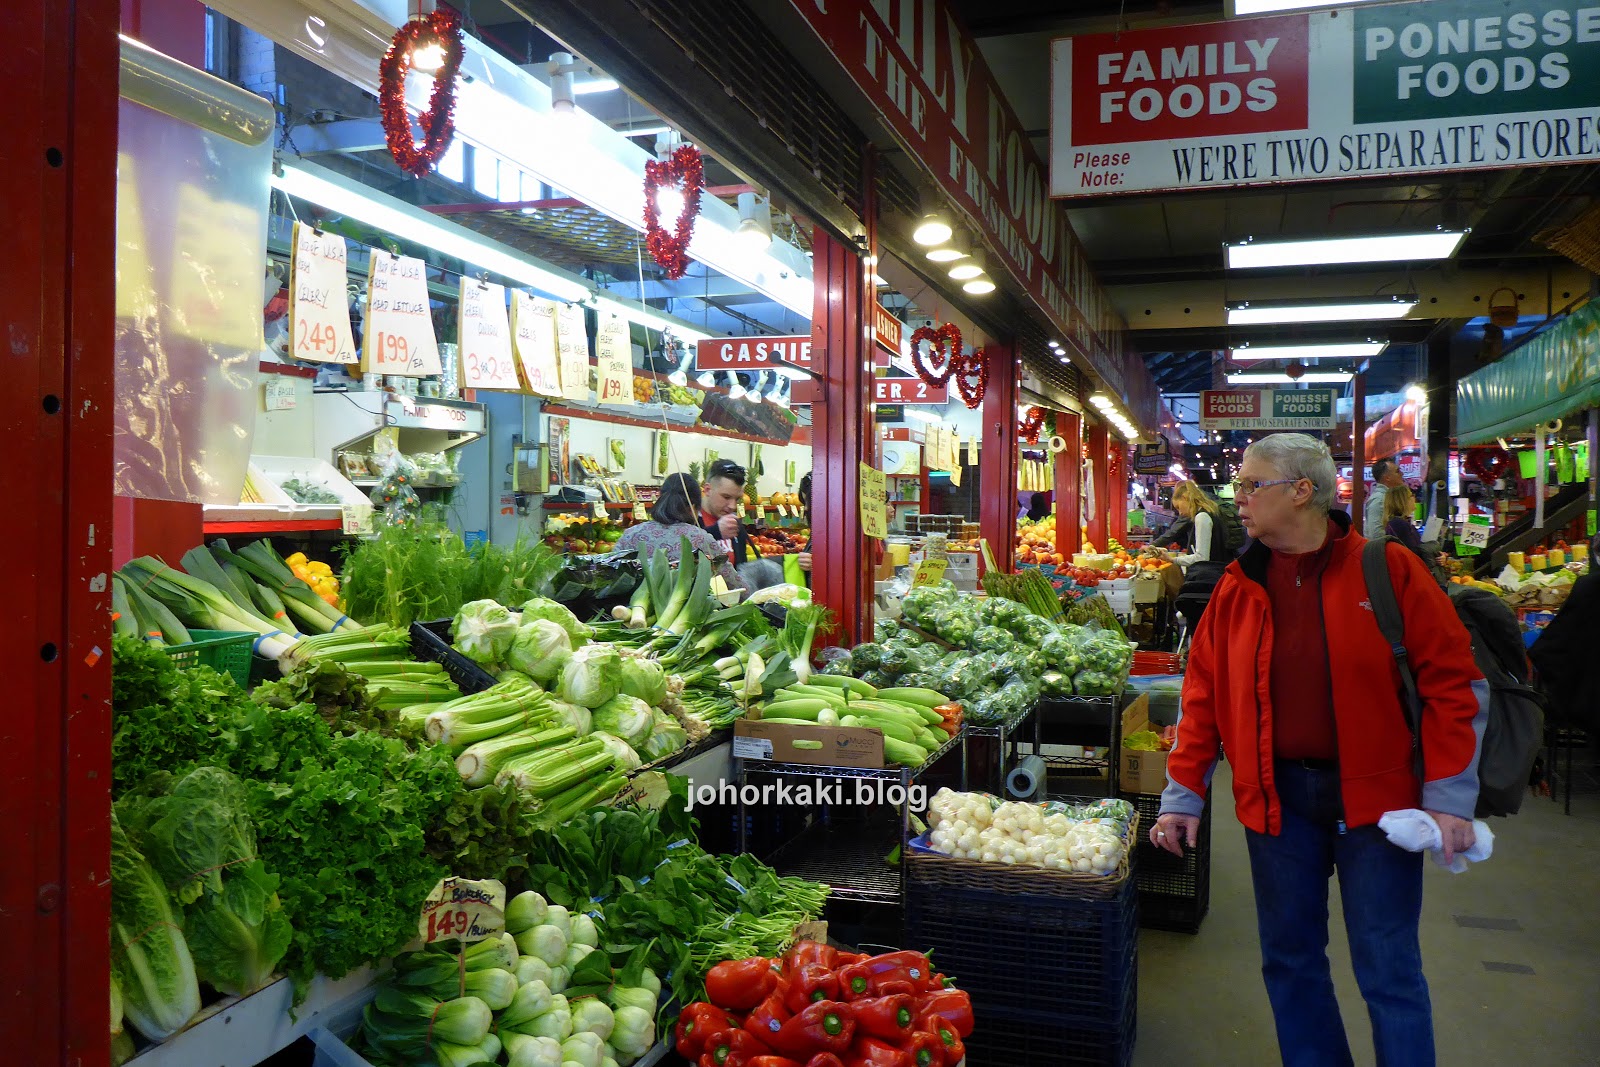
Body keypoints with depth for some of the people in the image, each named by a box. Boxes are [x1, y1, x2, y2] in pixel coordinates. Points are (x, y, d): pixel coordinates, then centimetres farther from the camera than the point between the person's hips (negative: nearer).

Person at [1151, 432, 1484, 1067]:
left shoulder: (1387, 569, -6)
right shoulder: (1238, 587, 4)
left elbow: (1451, 680, -6)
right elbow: (1203, 696, 6)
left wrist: (1450, 797, -10)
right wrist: (1183, 796, 4)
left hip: (1375, 796, -3)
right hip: (1276, 796, 4)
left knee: (1389, 972, 5)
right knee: (1289, 961, 13)